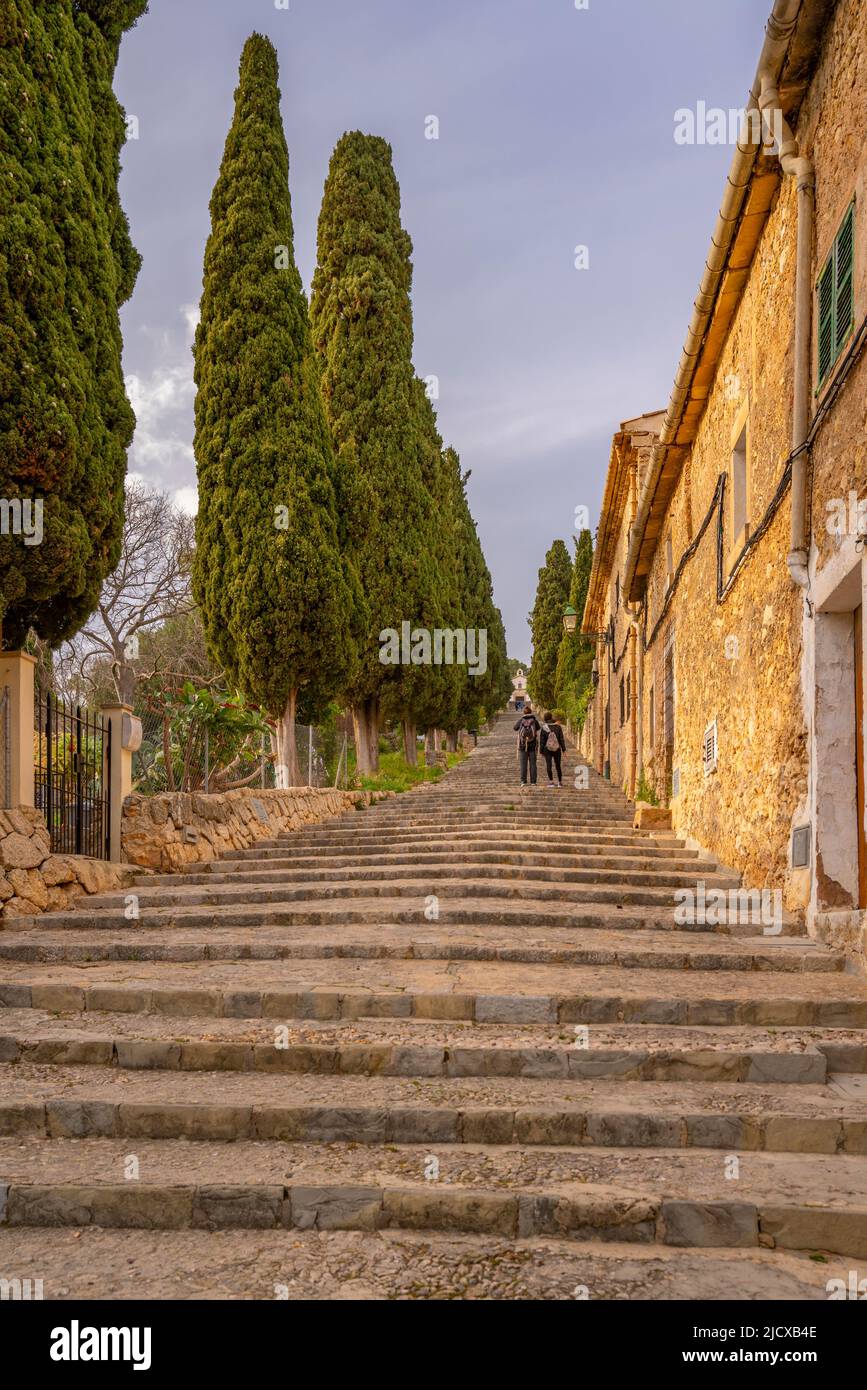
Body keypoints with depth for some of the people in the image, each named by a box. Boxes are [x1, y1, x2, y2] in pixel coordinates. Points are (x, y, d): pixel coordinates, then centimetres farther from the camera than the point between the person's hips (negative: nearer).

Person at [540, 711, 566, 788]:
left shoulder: (544, 728, -6)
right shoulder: (558, 726, -4)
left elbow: (542, 740, -2)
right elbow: (562, 739, -2)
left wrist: (542, 751, 5)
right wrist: (563, 749, 4)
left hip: (547, 749, -2)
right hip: (557, 749, 2)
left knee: (549, 765, -4)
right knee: (558, 765, 13)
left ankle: (551, 781, -16)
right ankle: (560, 782, 19)